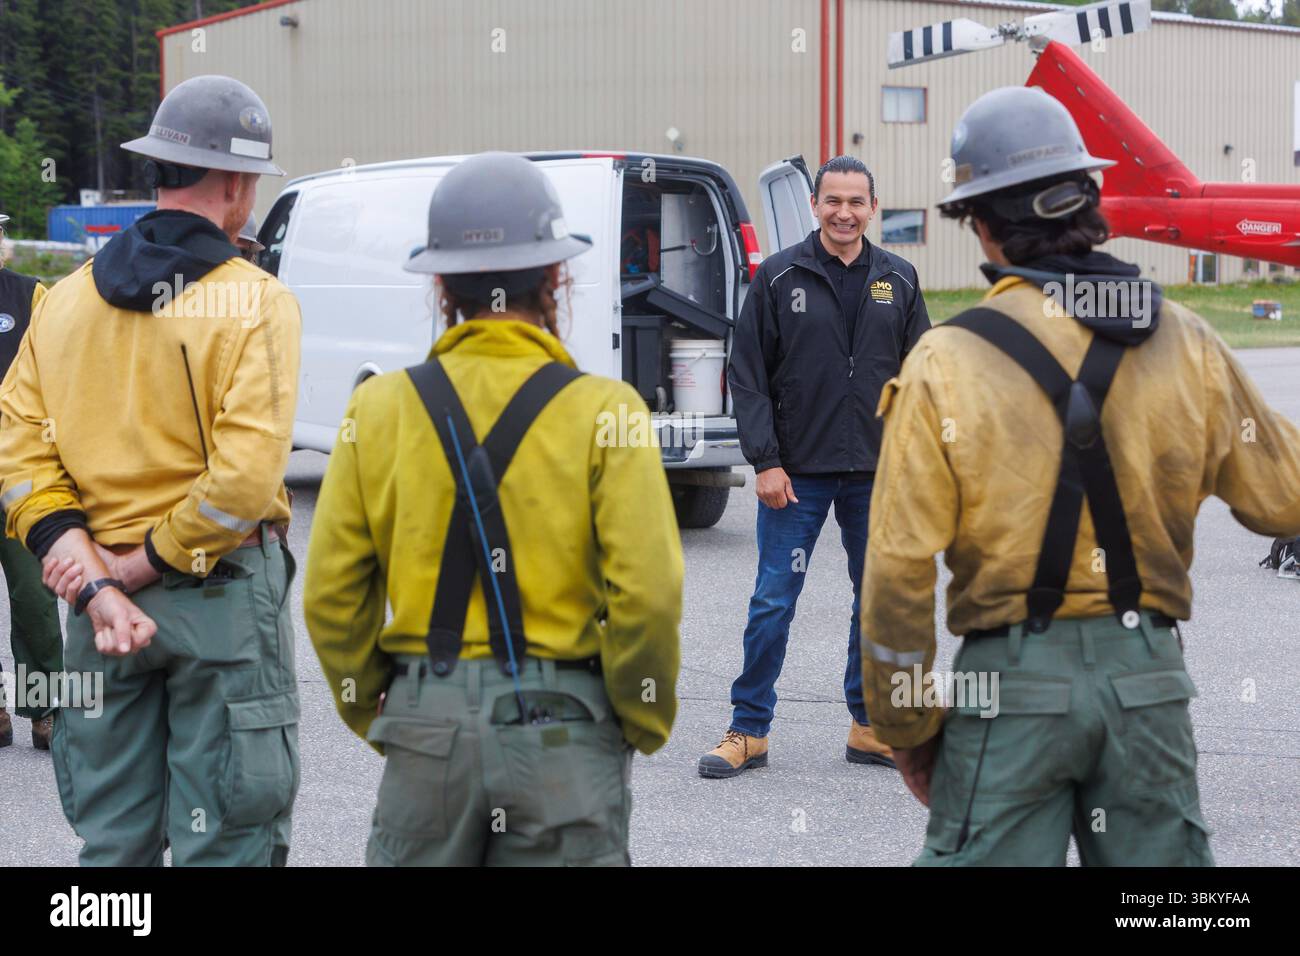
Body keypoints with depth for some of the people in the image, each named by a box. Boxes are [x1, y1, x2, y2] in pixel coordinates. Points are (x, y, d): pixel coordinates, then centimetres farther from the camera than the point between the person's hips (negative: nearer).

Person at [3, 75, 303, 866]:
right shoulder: (255, 303, -11)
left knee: (112, 839, 14)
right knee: (227, 840, 2)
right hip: (223, 596, -5)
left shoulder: (67, 301, 6)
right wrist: (145, 563, -11)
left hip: (100, 611, 5)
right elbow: (246, 475, -21)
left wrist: (91, 571, -8)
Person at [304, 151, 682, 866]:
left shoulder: (380, 408, 2)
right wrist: (644, 722, 3)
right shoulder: (602, 411, -7)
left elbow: (332, 595, 3)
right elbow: (646, 594, -12)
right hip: (563, 729, -2)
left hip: (424, 727, 2)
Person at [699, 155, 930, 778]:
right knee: (773, 603, -1)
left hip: (878, 475, 3)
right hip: (797, 473, -3)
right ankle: (748, 731, 7)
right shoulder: (778, 277, -2)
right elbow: (748, 376, -2)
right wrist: (765, 461, -10)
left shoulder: (899, 281, 7)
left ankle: (871, 726, 19)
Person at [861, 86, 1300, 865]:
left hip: (1011, 681, -3)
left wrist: (906, 726, 2)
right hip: (1149, 676, 3)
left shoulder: (946, 364, -9)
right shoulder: (1187, 346, -1)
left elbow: (900, 570, -9)